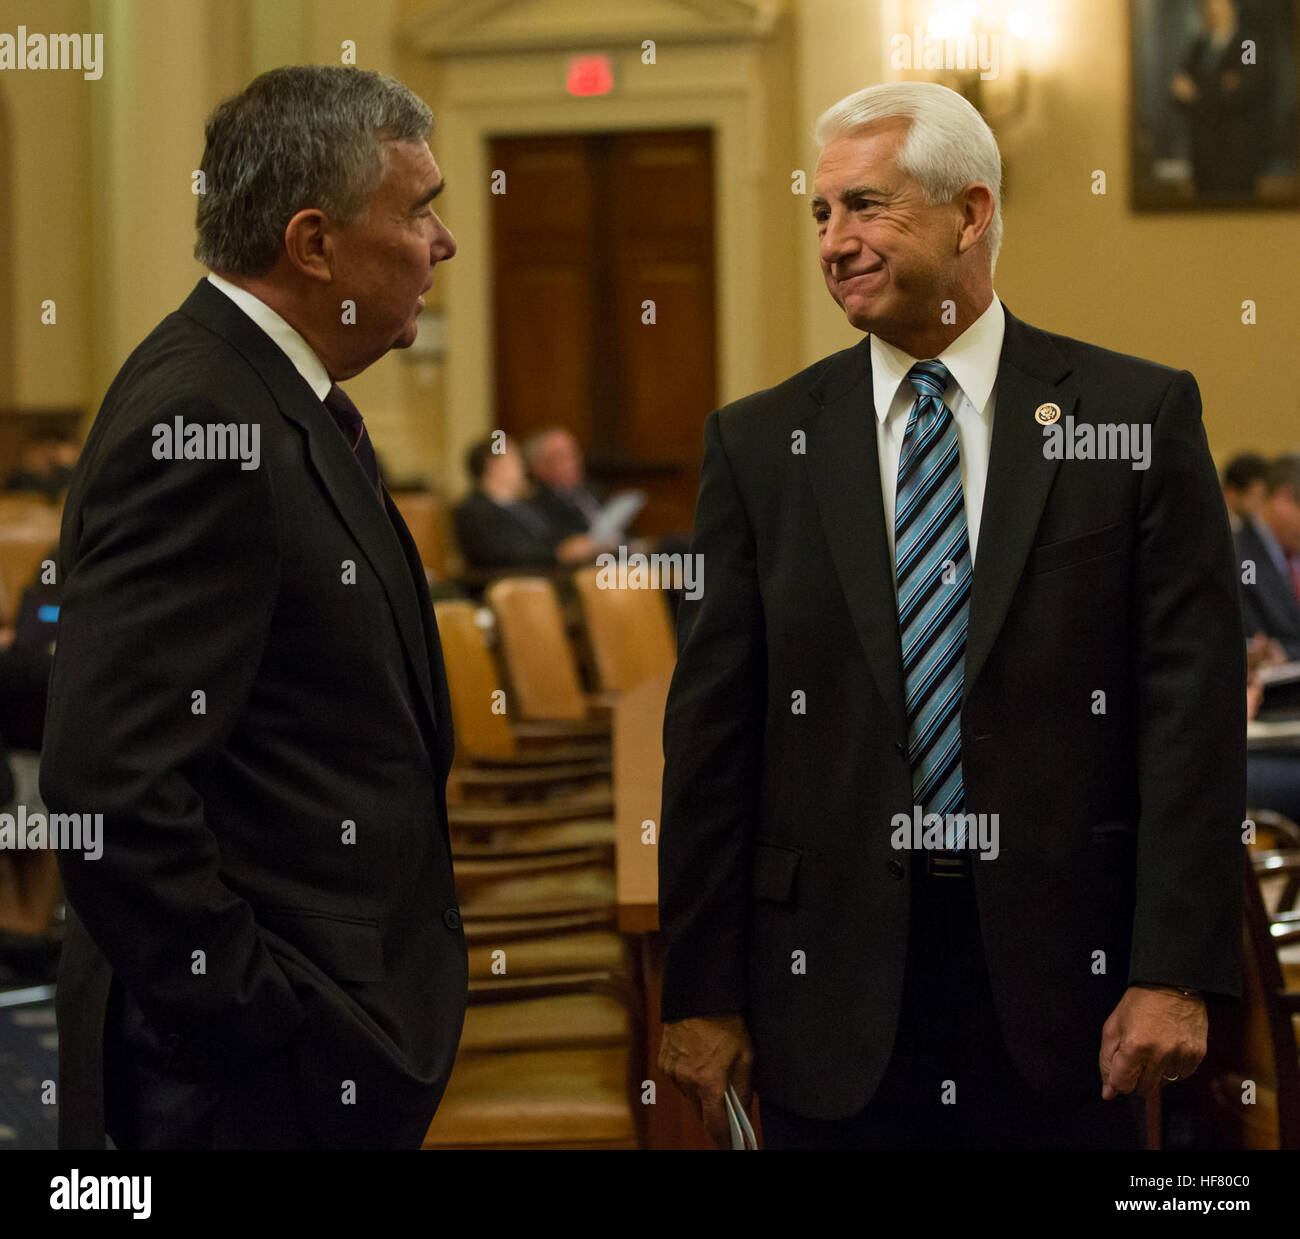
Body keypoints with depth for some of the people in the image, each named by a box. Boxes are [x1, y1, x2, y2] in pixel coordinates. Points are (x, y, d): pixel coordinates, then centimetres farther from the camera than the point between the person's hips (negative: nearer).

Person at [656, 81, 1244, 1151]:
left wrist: (1175, 972, -10)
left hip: (1064, 971, -1)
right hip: (836, 986, 1)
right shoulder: (760, 443, 6)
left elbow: (1193, 707, -4)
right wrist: (700, 993, 0)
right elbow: (713, 731, 4)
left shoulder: (1141, 415, 1)